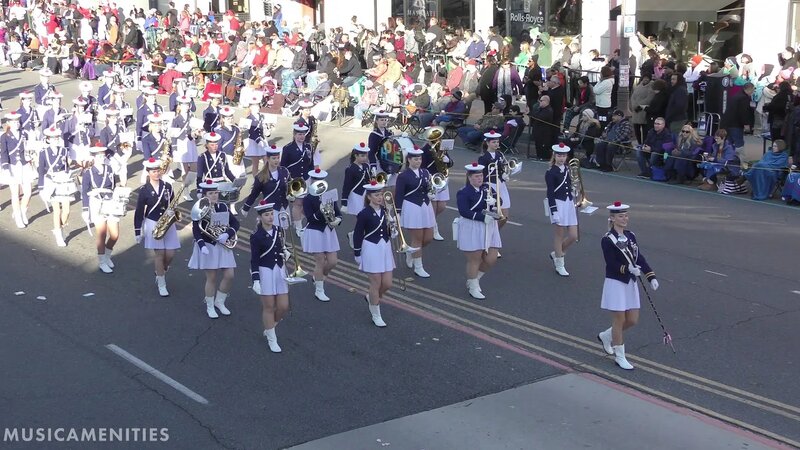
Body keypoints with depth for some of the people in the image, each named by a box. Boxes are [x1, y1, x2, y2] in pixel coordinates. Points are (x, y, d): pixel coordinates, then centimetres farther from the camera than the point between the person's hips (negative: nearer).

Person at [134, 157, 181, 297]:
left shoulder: (167, 187, 2)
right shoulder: (144, 190, -5)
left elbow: (173, 205, 9)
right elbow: (139, 212, -3)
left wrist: (171, 210, -16)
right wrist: (138, 232, -4)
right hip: (152, 224, -3)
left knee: (170, 254, 0)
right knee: (159, 253, -4)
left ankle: (160, 273, 29)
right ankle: (161, 285, 5)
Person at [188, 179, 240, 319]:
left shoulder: (223, 207, 4)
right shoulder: (200, 210, -9)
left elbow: (235, 223, 3)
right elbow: (196, 230, -14)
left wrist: (227, 234, -15)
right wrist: (202, 245, -28)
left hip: (223, 247, 5)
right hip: (207, 247, -5)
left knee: (229, 276, 1)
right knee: (211, 278, 1)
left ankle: (219, 302, 23)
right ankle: (210, 307, 18)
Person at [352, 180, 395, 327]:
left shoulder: (385, 211, 4)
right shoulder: (364, 214, -13)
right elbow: (357, 235, -8)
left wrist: (393, 228, -9)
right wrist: (357, 254, -6)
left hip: (385, 248, 6)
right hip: (371, 249, -6)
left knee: (387, 283, 7)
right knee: (376, 283, 1)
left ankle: (371, 298, 38)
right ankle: (376, 316, 16)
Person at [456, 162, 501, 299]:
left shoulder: (487, 188, 10)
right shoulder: (463, 193, -10)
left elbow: (498, 200, 7)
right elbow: (464, 212, -20)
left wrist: (494, 202, -17)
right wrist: (483, 217, -25)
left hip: (488, 228, 6)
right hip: (472, 229, -6)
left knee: (491, 259, 5)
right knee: (474, 260, 0)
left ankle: (474, 279, 29)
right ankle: (473, 287, 17)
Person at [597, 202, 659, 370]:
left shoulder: (630, 236, 6)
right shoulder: (607, 240, -14)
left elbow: (640, 257, 3)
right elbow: (611, 264, -17)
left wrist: (651, 276, -6)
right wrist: (628, 269, -31)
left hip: (630, 283, 7)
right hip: (615, 283, -7)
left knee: (632, 320, 10)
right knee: (619, 320, 1)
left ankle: (606, 336, 34)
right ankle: (619, 357, 14)